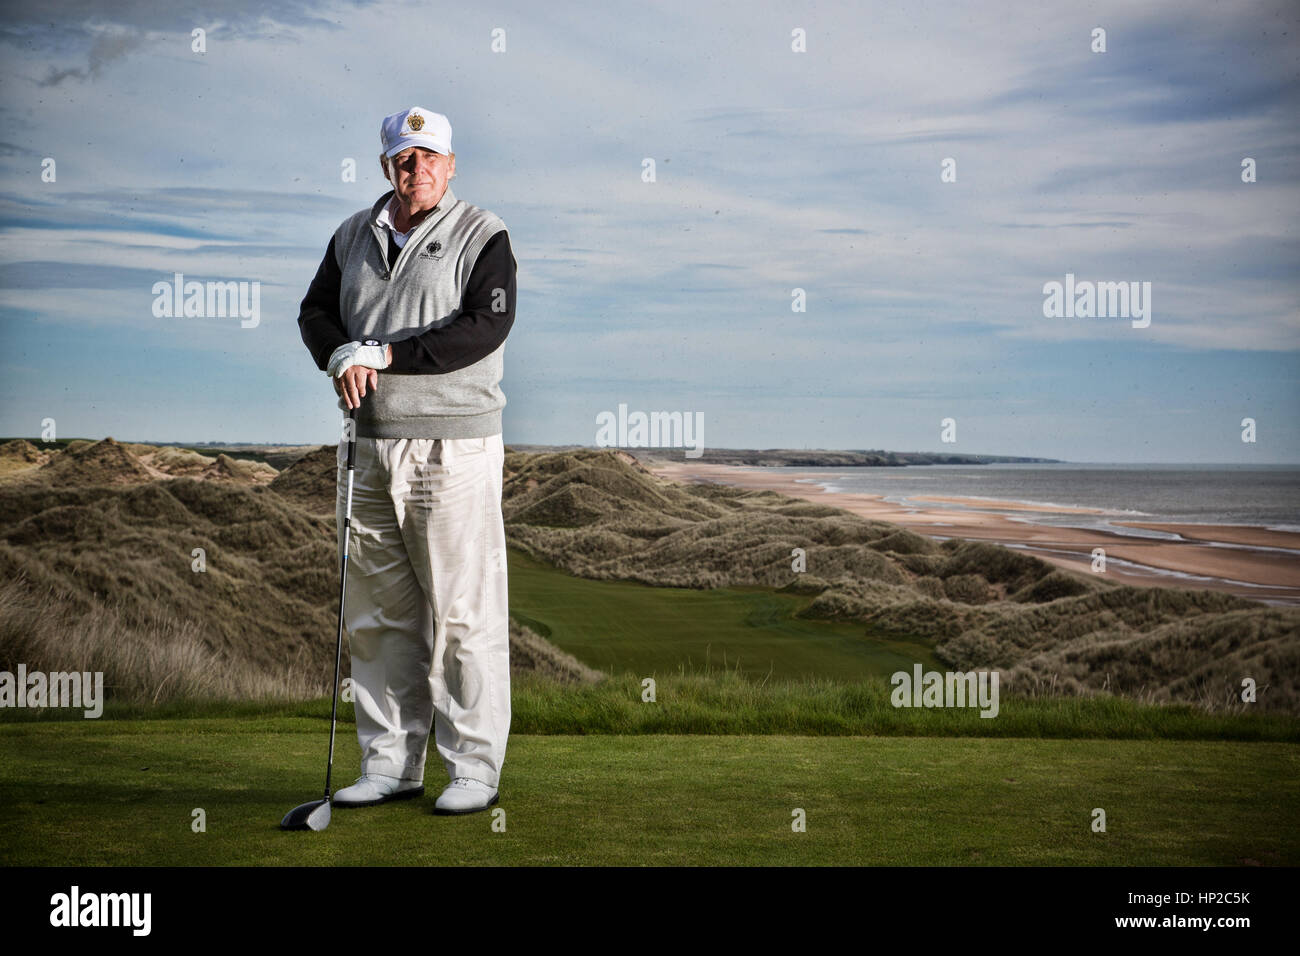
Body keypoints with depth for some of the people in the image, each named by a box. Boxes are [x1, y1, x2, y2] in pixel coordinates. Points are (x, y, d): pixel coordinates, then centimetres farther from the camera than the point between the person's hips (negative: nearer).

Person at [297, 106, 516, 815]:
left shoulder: (482, 236, -2)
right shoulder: (353, 236, 16)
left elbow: (485, 328, -14)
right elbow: (315, 311, 14)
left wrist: (384, 354, -15)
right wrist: (342, 356, -8)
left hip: (454, 444, -5)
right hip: (371, 444, 6)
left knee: (463, 611, -4)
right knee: (377, 613, 9)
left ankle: (474, 768, 6)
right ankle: (390, 763, 19)